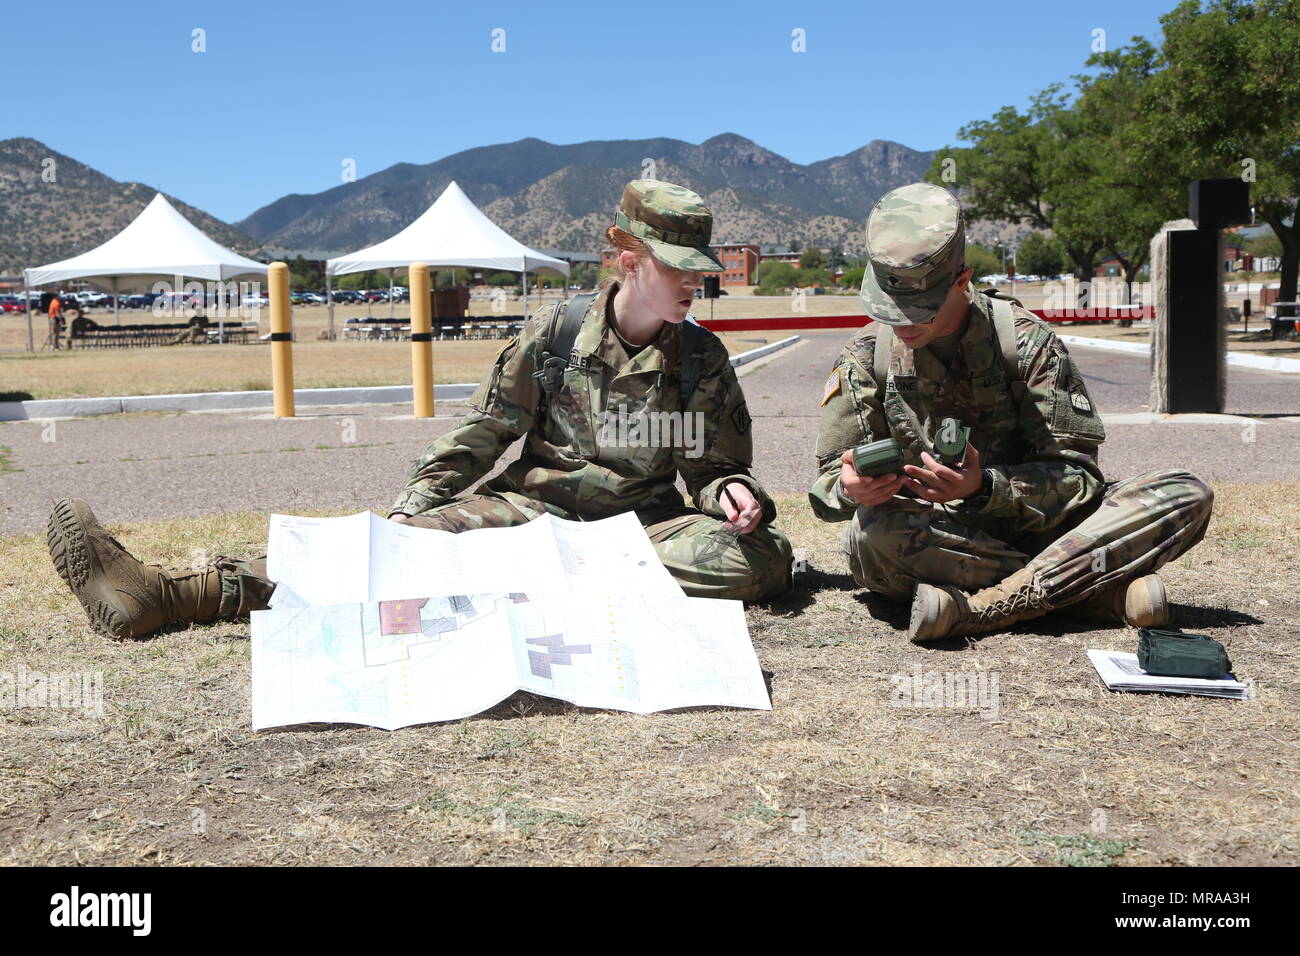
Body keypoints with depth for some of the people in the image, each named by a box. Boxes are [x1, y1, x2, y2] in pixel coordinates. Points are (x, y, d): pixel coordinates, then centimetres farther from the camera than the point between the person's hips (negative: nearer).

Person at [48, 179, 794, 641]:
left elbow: (716, 467, 9)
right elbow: (481, 435, 4)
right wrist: (409, 506, -6)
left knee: (761, 555, -29)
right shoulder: (555, 332, 1)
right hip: (530, 508, 0)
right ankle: (167, 595, -33)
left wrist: (733, 493, -15)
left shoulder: (704, 358, 2)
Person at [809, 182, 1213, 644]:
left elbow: (1075, 473, -9)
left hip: (1027, 530, 1)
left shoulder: (1026, 341, -5)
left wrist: (984, 487, -29)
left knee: (1187, 495, -19)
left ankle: (981, 607, -33)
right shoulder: (866, 357, -1)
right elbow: (826, 488, -1)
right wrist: (850, 487, -27)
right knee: (871, 532, -38)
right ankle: (1107, 590, -27)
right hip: (928, 543, 0)